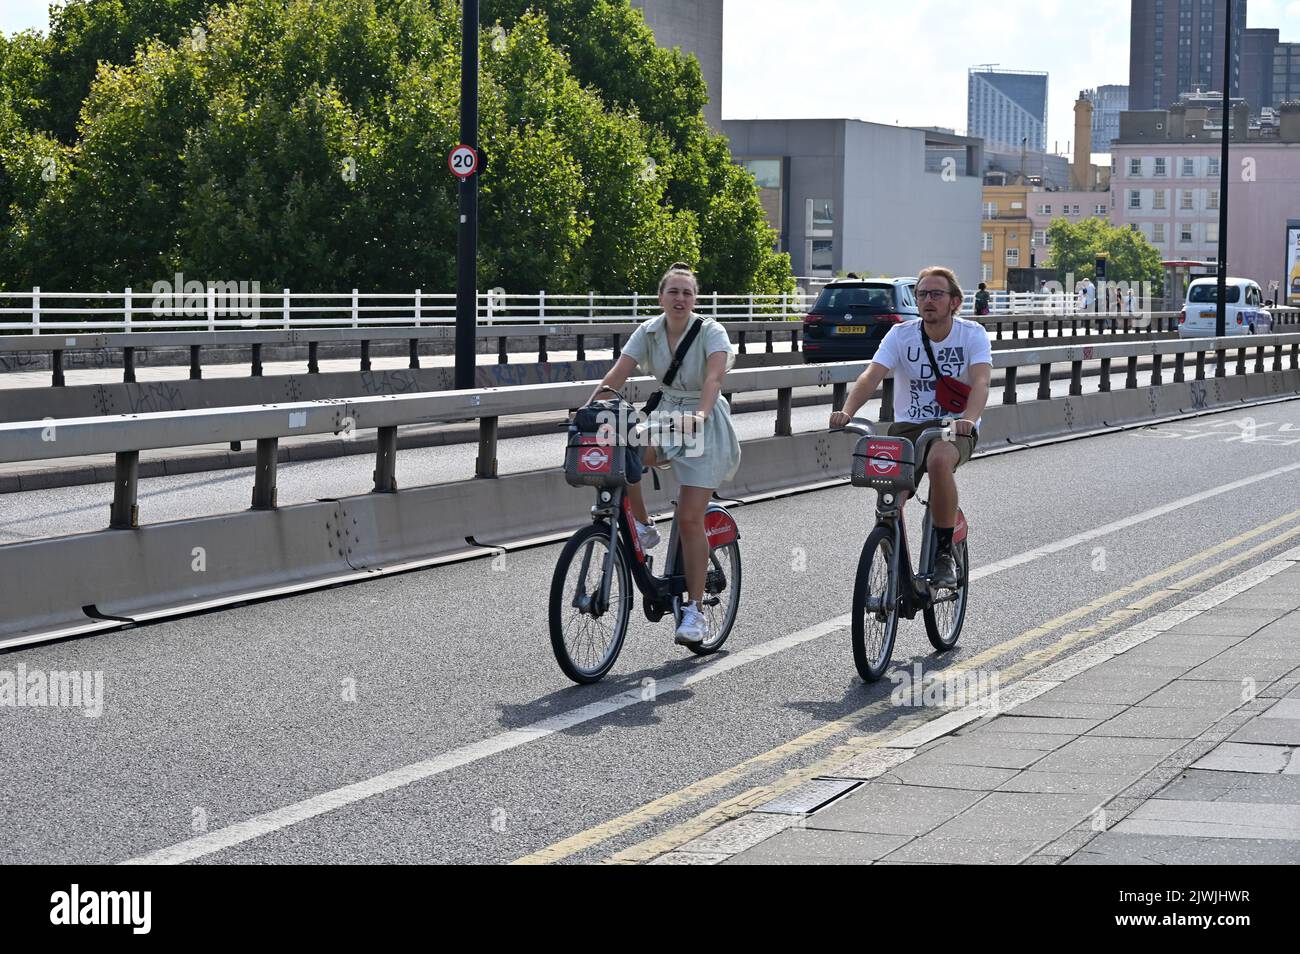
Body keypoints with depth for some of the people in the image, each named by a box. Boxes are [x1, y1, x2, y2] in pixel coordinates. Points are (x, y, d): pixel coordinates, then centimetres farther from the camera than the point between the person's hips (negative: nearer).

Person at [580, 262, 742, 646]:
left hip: (704, 424, -4)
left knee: (690, 519, -9)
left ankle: (695, 611, -1)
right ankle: (642, 527, -5)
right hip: (666, 415, 4)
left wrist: (700, 414, -49)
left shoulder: (711, 332, -15)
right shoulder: (648, 332, -3)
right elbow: (617, 375, -12)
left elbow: (714, 377, -31)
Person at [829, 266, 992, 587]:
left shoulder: (972, 334, -7)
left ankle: (945, 554, -21)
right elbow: (871, 376, -17)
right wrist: (846, 411, -37)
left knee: (939, 460, -36)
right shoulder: (901, 335, -3)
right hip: (907, 426, 3)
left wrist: (968, 418, -45)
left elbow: (981, 381, -23)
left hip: (955, 427, -3)